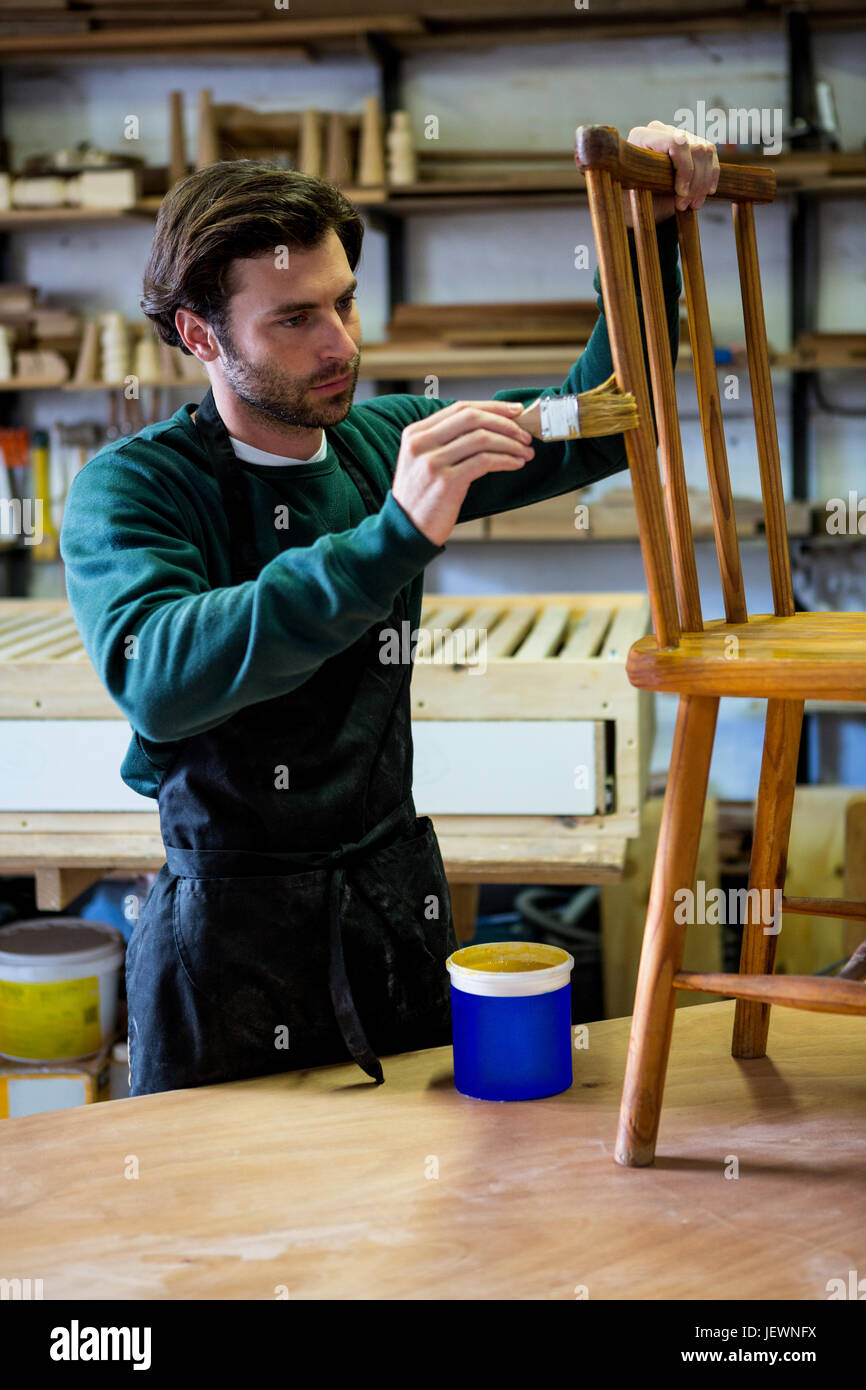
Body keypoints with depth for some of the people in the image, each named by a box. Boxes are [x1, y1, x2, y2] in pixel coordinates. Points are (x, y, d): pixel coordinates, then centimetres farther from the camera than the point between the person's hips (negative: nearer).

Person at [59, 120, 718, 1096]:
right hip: (231, 932, -4)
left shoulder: (384, 444, 2)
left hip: (397, 901, 5)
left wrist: (650, 235, -5)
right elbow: (155, 675, -33)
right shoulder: (128, 488, -14)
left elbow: (592, 427, 10)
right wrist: (394, 538, -41)